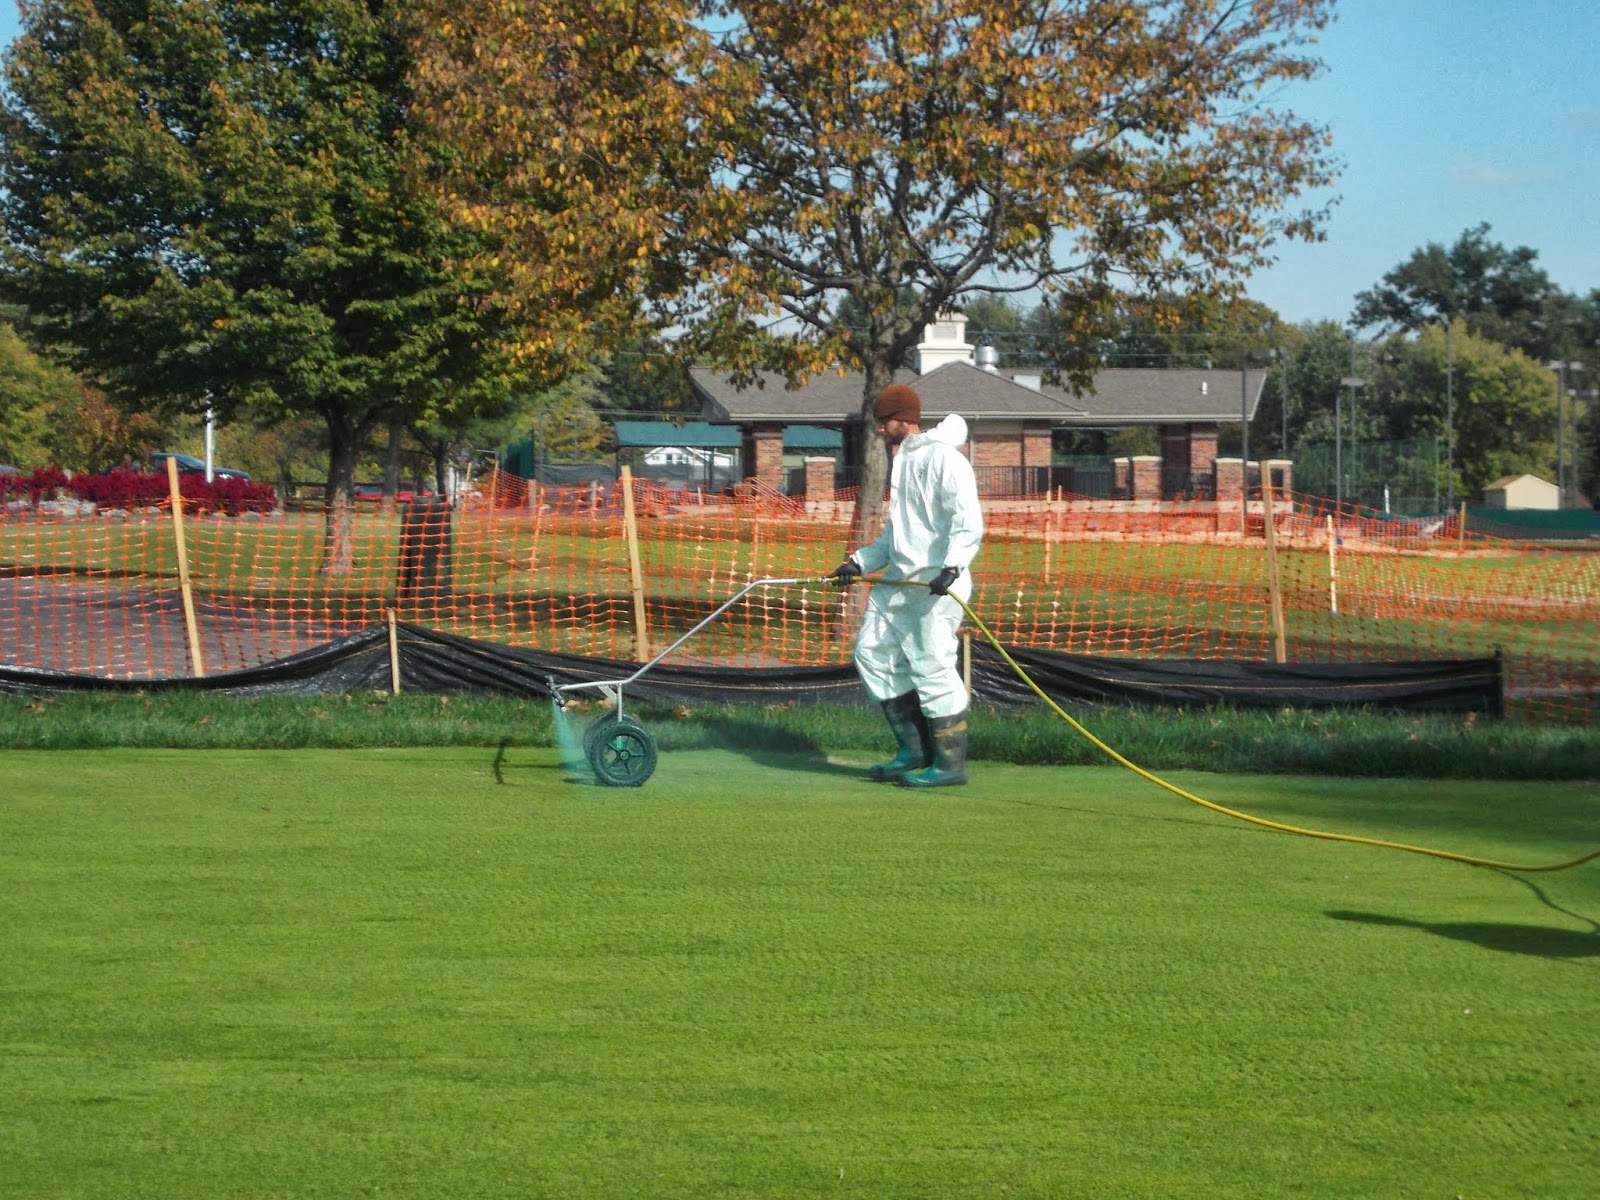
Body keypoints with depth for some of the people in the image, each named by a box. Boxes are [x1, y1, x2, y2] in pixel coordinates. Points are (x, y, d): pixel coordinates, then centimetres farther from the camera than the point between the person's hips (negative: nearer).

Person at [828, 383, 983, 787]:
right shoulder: (904, 460, 20)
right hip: (898, 580, 10)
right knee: (872, 653, 9)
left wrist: (952, 566, -33)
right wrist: (861, 563, 20)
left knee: (931, 667, -10)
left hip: (935, 585, -10)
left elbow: (968, 522, -21)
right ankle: (915, 750, 15)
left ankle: (950, 764, -2)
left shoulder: (943, 458, -11)